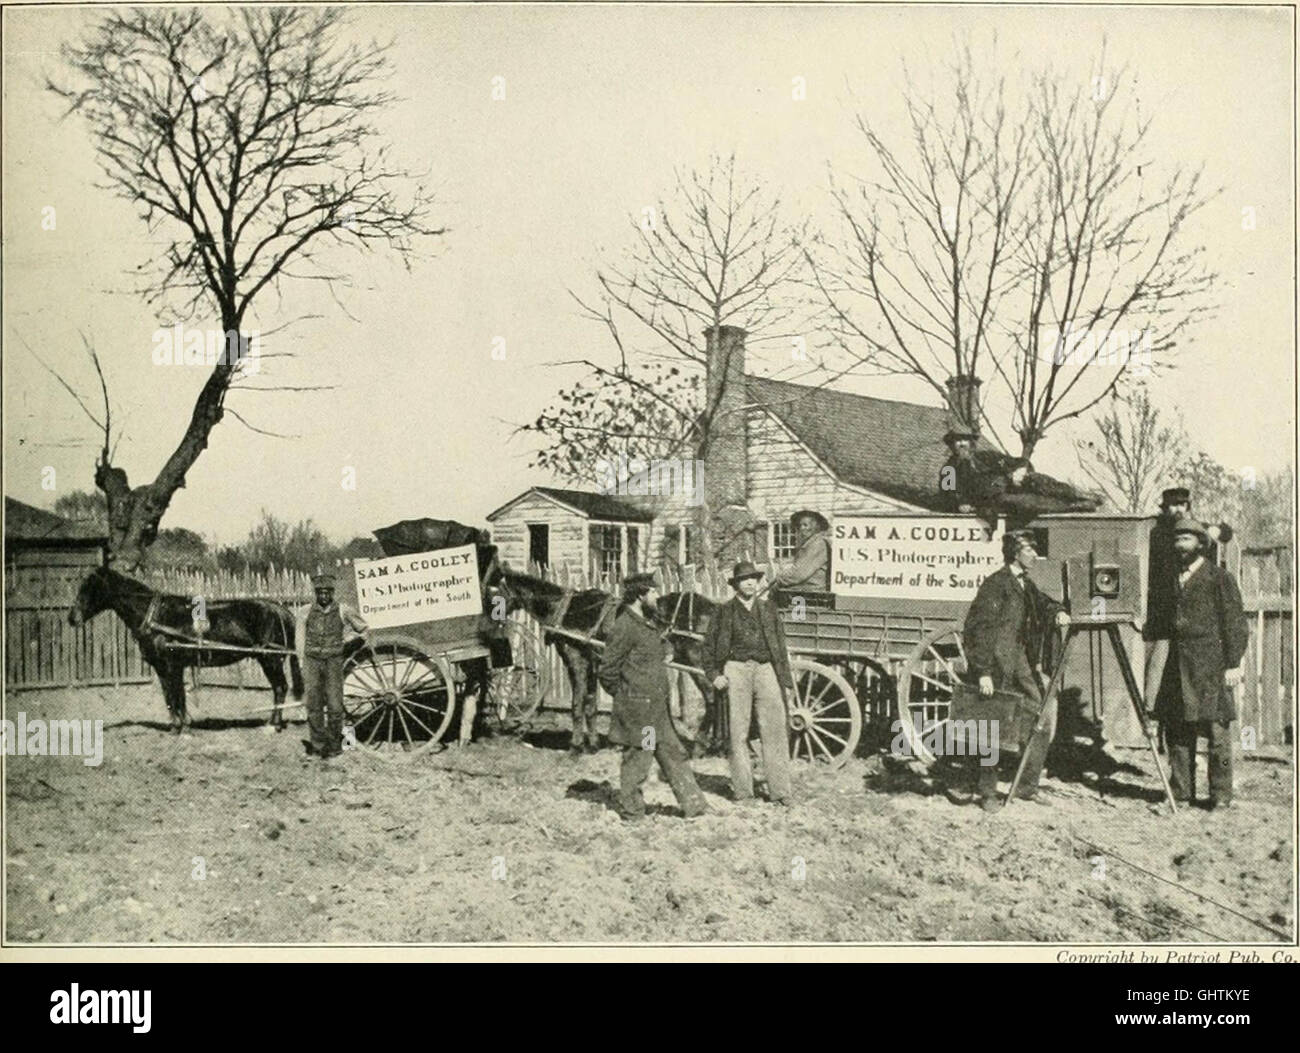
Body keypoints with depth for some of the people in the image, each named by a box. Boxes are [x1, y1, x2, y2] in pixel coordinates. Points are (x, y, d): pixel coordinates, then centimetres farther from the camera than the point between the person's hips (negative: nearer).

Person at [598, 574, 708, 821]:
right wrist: (625, 697, -7)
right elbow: (607, 670, -16)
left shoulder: (647, 624, 14)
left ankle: (694, 805, 18)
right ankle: (632, 812, 15)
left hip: (656, 708, 10)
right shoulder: (625, 627, -17)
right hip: (638, 710, -10)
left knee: (674, 754, 12)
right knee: (637, 759, 1)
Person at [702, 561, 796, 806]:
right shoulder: (725, 611, 8)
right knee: (738, 732, 1)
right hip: (737, 669, -1)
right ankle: (742, 790, 10)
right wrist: (713, 675, 0)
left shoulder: (768, 608, 15)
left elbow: (780, 643, 17)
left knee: (775, 729, -5)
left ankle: (780, 790, -1)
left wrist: (784, 676, 11)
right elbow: (708, 646, 11)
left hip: (766, 669, 2)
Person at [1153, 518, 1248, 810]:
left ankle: (1221, 794, 4)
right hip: (1178, 663, 6)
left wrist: (1233, 663, -10)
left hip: (1211, 663, -6)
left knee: (1216, 728, -4)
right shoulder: (1173, 578, 16)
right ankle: (1181, 791, 14)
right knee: (1176, 726, 5)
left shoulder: (1220, 578, -1)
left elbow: (1235, 623, -4)